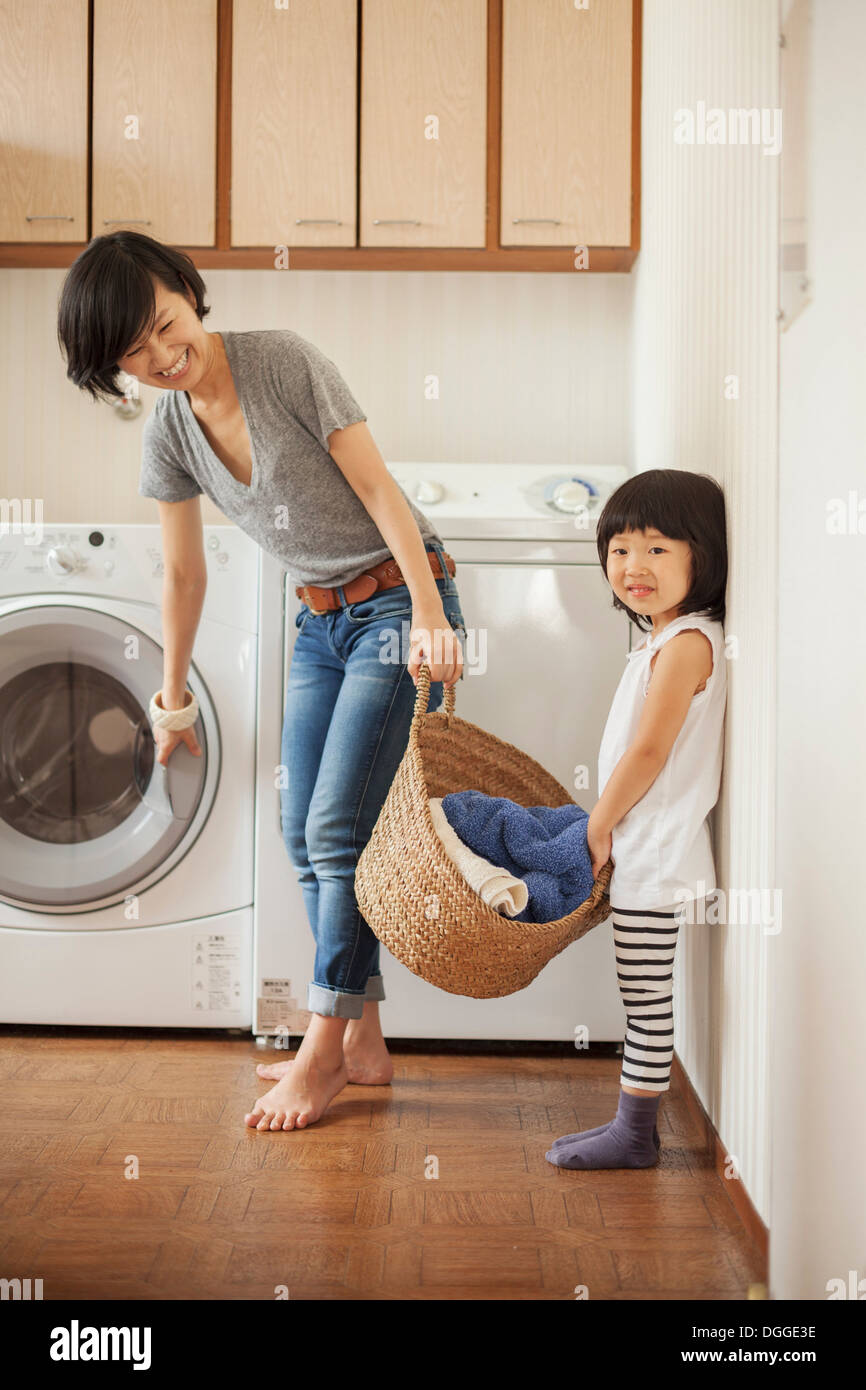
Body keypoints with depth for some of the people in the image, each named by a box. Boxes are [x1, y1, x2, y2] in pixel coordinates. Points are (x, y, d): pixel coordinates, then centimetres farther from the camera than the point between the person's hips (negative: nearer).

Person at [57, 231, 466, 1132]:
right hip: (321, 620, 7)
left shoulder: (283, 360, -15)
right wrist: (174, 697, 16)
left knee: (338, 827, -11)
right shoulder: (166, 434, 1)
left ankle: (324, 1052, 2)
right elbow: (183, 575, 10)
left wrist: (430, 614, -22)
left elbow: (377, 488, -16)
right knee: (304, 834, 5)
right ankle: (362, 1045, 16)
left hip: (399, 600, -6)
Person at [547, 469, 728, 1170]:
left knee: (647, 999, -1)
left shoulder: (687, 642, -16)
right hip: (638, 849, 10)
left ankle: (635, 1134, 9)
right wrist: (605, 826, 16)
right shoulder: (668, 639, 14)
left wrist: (597, 827, -10)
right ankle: (635, 1123, 24)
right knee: (644, 999, 15)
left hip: (655, 851, -10)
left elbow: (648, 752, -19)